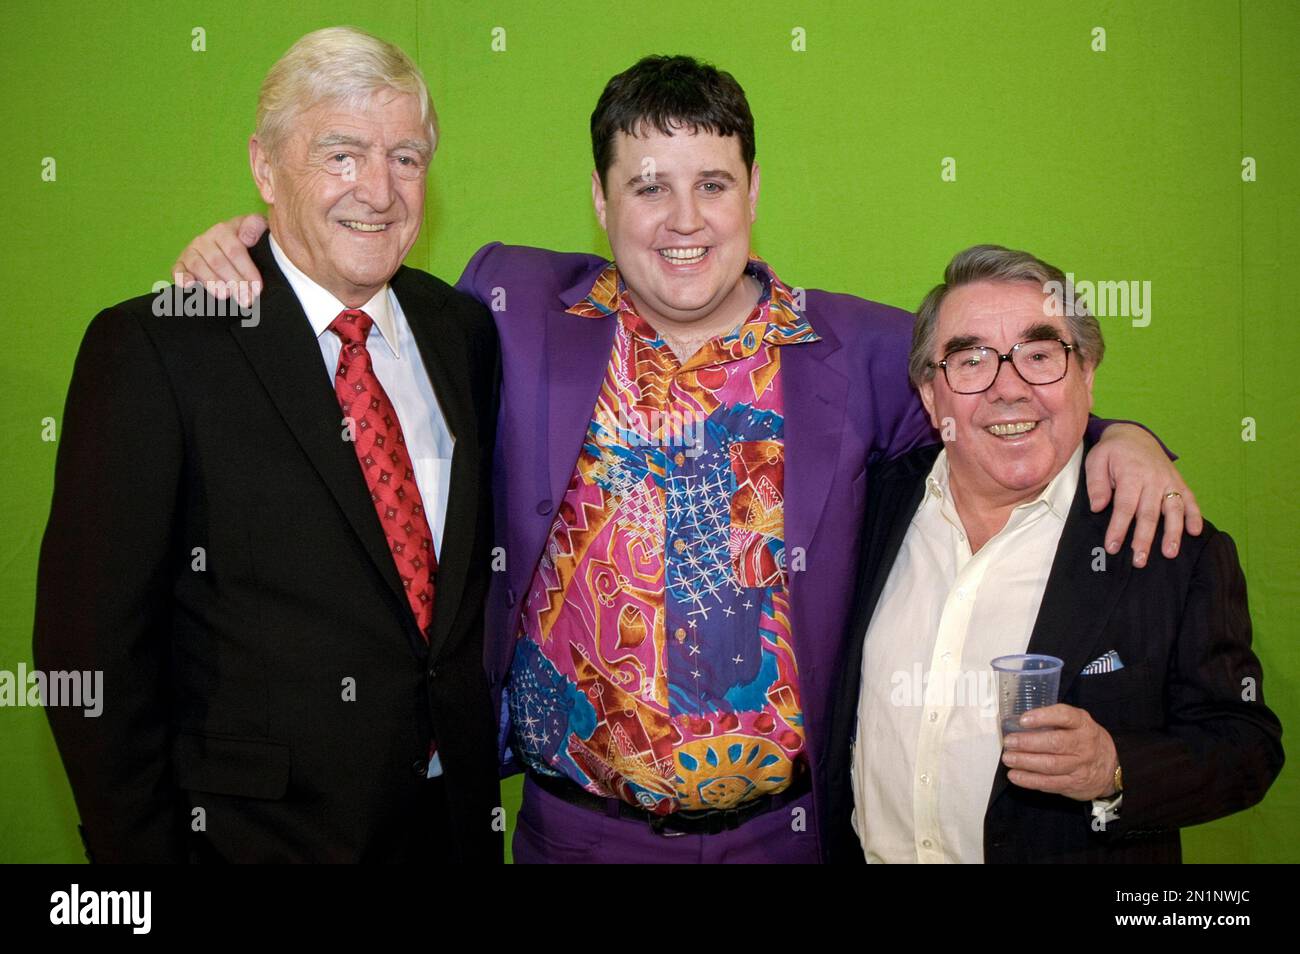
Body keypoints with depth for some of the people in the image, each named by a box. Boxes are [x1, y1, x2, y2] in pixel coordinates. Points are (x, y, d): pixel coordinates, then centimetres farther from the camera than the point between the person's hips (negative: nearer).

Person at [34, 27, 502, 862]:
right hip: (256, 830, -4)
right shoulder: (153, 348, -13)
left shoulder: (463, 331, 2)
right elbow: (91, 645, -11)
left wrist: (489, 758, 6)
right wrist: (147, 842, -10)